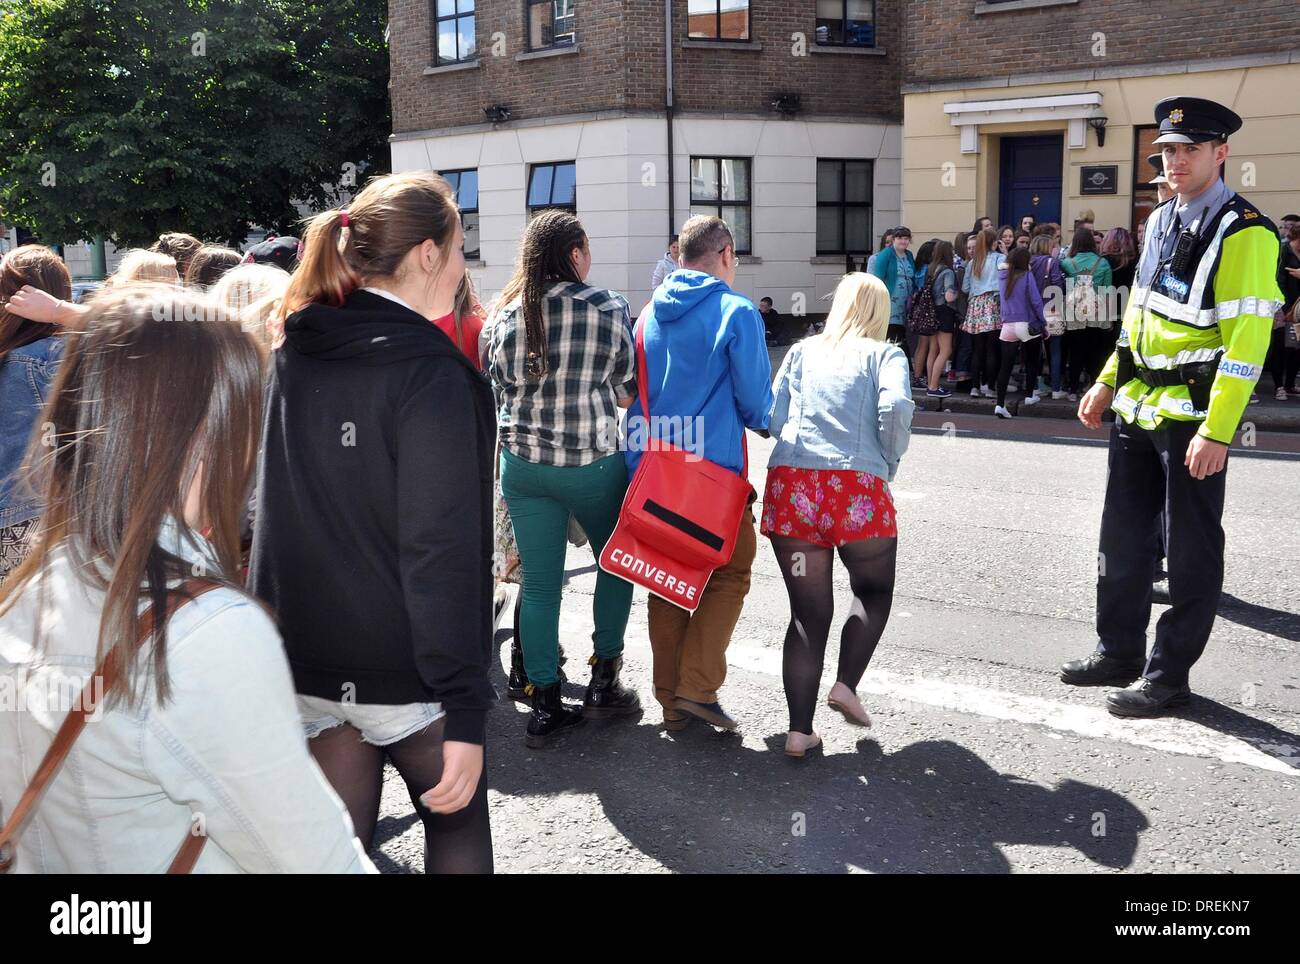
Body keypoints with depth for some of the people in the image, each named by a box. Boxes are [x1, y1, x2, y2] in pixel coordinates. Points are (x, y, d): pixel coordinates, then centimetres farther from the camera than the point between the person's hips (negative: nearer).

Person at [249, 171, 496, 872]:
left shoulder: (294, 356, 3)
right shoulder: (430, 372, -18)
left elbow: (280, 513, 13)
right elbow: (442, 553, -22)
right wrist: (465, 715, -20)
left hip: (303, 663, 6)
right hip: (402, 673, -5)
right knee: (458, 821, 19)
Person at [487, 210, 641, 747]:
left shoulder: (506, 315, 1)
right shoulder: (607, 307, -8)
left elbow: (499, 388, 11)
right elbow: (626, 394, -2)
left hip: (523, 465, 3)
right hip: (593, 462, -3)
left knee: (538, 586, 8)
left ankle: (545, 708, 13)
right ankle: (603, 682, 20)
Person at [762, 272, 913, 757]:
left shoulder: (803, 350, 17)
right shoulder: (884, 354, 9)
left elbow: (774, 417, 8)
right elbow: (895, 406, -10)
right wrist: (889, 463, 4)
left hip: (789, 483, 3)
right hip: (857, 486, -3)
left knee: (808, 610, 9)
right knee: (873, 591, 22)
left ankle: (799, 729, 5)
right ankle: (846, 684, 5)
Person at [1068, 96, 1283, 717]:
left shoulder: (1245, 233, -13)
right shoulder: (1162, 219, 11)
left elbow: (1248, 339, -19)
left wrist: (1216, 431, -23)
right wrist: (1108, 384, 17)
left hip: (1192, 417, -8)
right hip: (1136, 408, 8)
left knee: (1190, 550, 4)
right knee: (1123, 536, 15)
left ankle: (1168, 674, 15)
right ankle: (1118, 652, 30)